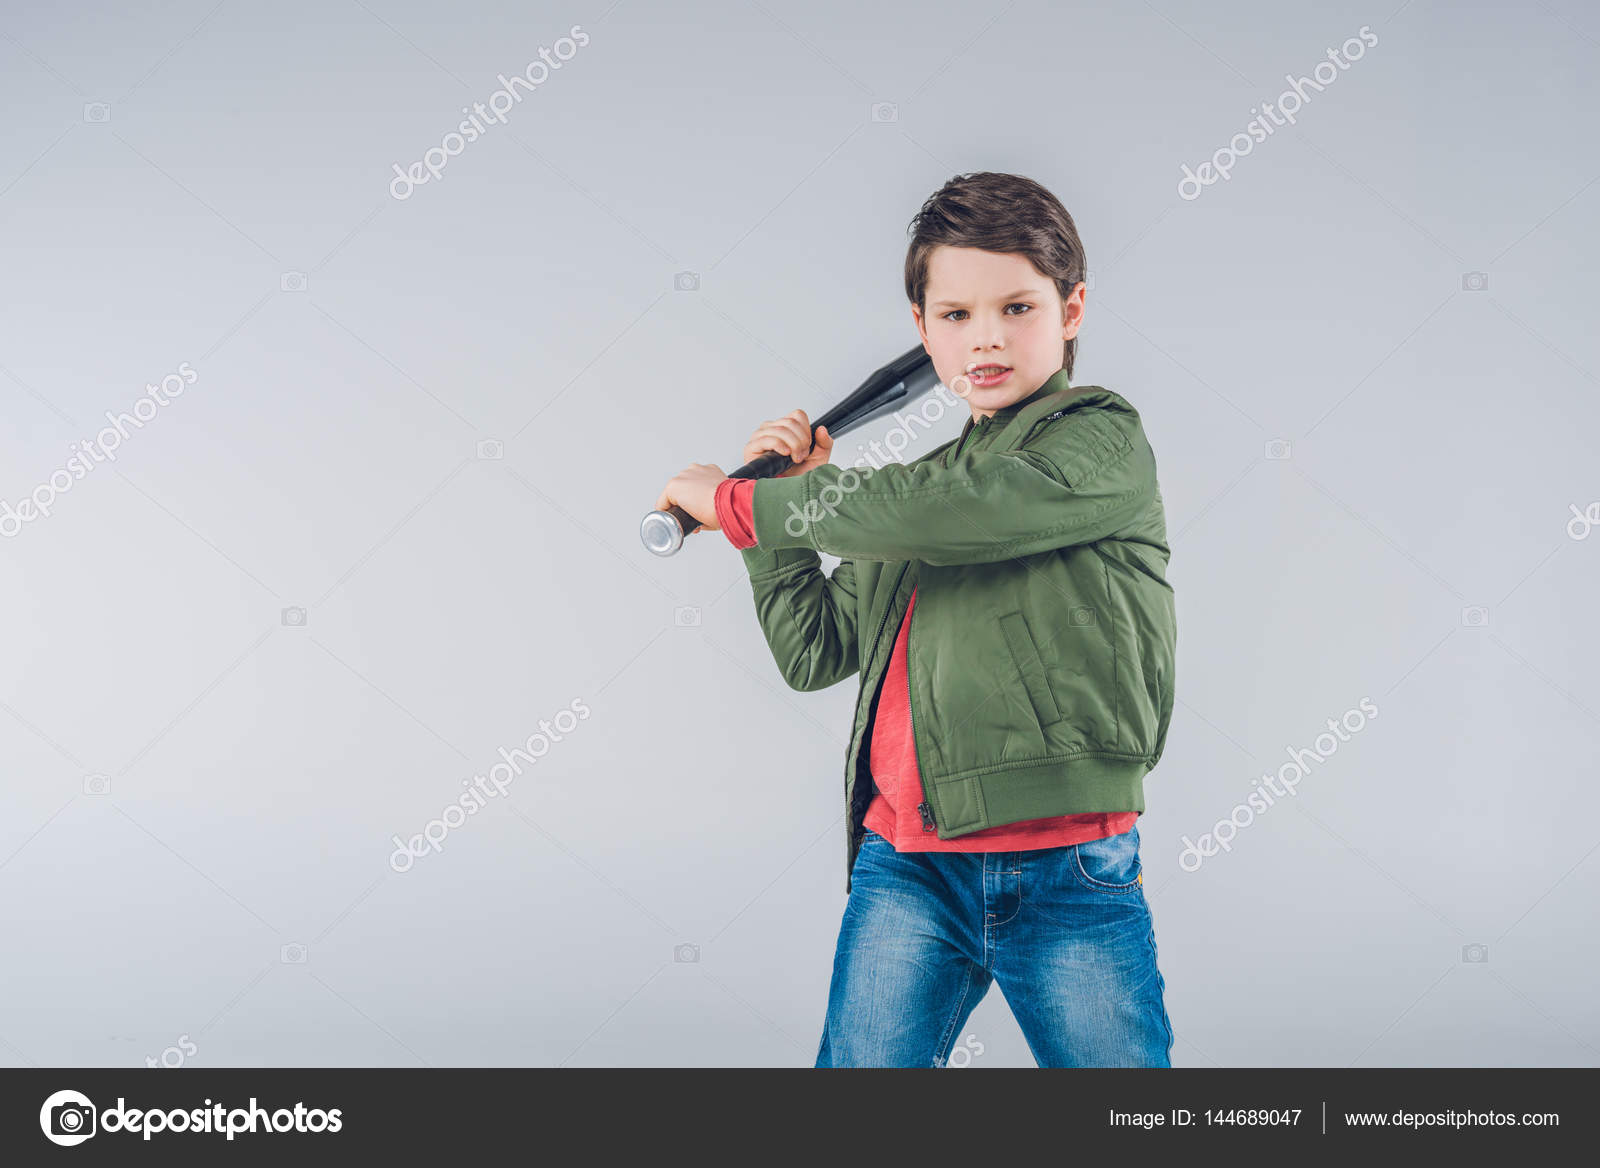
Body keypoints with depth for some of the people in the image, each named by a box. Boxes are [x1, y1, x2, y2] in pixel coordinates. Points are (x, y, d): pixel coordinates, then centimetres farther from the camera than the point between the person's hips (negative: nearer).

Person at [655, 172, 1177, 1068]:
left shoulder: (1104, 441, -2)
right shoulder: (915, 491, 18)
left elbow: (947, 510, -18)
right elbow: (815, 652, 20)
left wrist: (738, 503, -9)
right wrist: (785, 508, 9)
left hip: (1072, 874, -4)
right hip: (906, 868, 5)